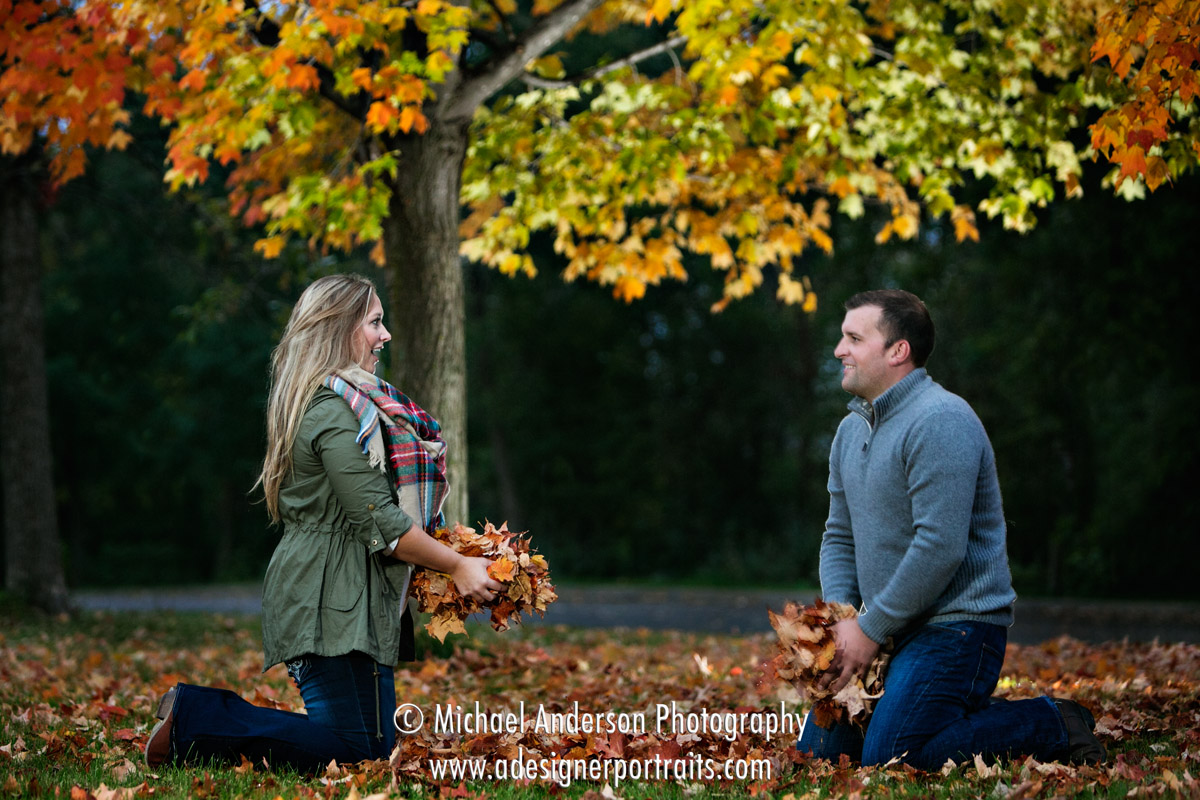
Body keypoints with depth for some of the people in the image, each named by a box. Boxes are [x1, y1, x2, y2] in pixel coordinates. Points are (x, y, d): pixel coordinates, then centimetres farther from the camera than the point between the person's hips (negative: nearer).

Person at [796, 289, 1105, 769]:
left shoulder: (940, 422, -18)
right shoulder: (852, 429, 14)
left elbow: (940, 547, -24)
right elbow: (840, 536, 16)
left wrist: (871, 629, -18)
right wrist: (841, 617, -3)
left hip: (955, 625, -9)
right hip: (895, 628, 9)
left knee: (891, 757, -20)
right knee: (819, 749, 5)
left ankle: (1052, 726, -4)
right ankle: (955, 715, 16)